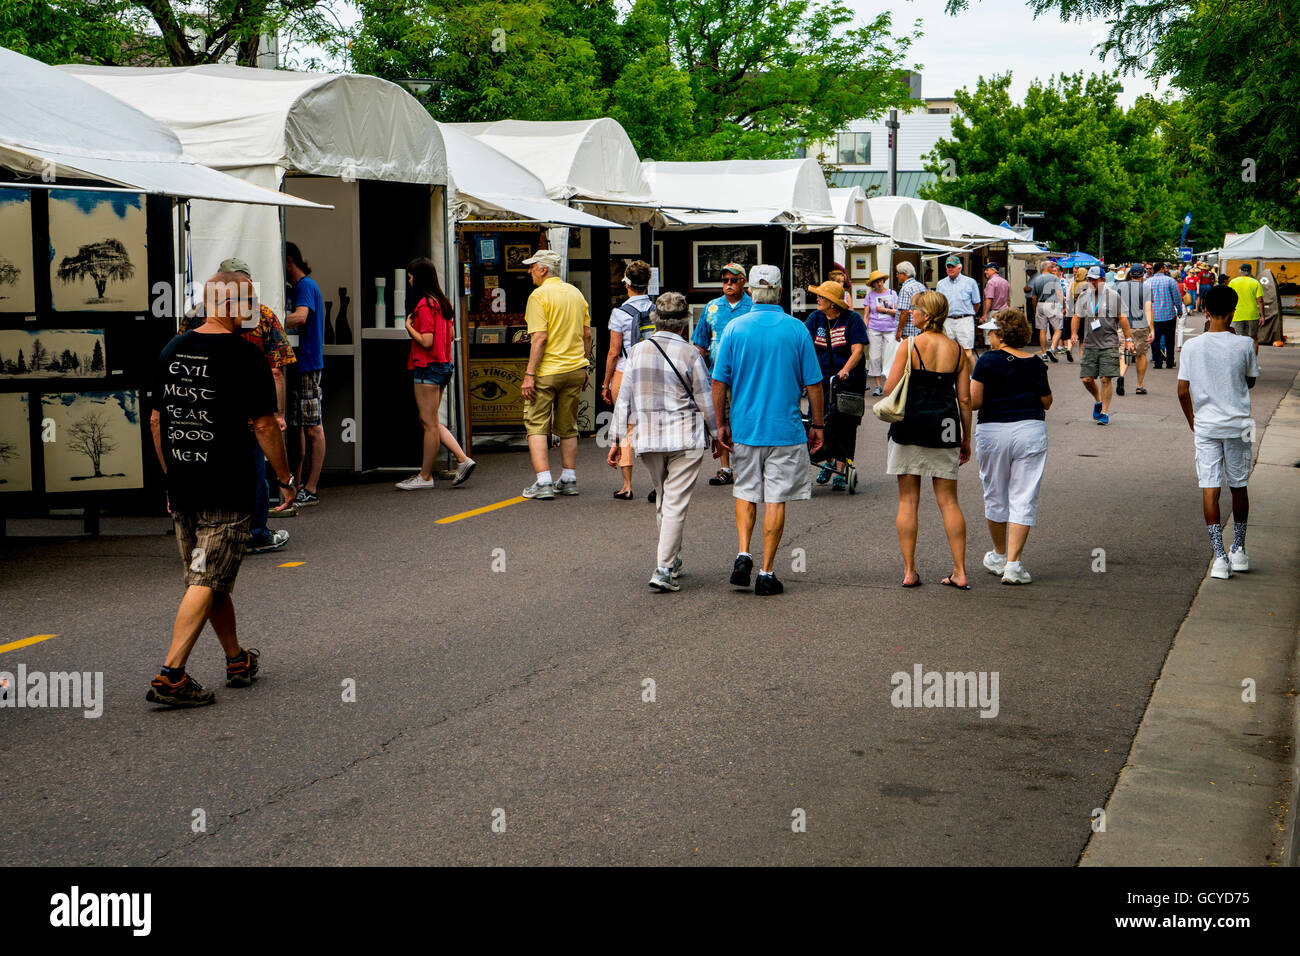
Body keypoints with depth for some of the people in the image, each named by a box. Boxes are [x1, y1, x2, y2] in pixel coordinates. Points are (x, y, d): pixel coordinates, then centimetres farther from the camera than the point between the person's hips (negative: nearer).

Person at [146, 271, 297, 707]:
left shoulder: (172, 349, 8)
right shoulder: (245, 354, -12)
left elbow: (156, 420, 14)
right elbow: (265, 426, -11)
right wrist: (285, 478, 1)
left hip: (181, 490, 7)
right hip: (227, 491, -7)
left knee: (209, 577, 17)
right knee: (207, 581, -3)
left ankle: (237, 661, 30)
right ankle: (171, 674, -10)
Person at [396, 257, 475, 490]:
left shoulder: (425, 305, -15)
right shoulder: (443, 302, 12)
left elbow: (426, 341, -21)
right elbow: (451, 336, 17)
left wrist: (409, 327, -6)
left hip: (427, 367, -9)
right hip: (444, 365, 9)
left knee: (429, 423, -3)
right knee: (430, 422, 15)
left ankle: (425, 477, 4)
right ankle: (463, 459, 8)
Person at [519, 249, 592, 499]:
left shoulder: (539, 295, -11)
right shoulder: (576, 293, 10)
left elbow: (540, 338, -19)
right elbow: (587, 334, 12)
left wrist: (529, 374, -17)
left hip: (547, 372, -6)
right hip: (575, 367, 6)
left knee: (536, 425, 0)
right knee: (568, 427, 15)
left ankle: (543, 482, -9)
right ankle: (569, 479, 17)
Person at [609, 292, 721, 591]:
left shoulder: (637, 352, 2)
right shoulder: (690, 355, -8)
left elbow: (623, 400, 5)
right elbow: (706, 401, -3)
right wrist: (716, 436, 10)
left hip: (647, 439, 4)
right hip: (685, 438, -4)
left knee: (662, 500, 19)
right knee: (676, 503, -3)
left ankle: (673, 560, 28)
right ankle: (663, 569, -10)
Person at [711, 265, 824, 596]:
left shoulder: (734, 328, -3)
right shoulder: (796, 329, -4)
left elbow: (719, 382, -2)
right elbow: (813, 384, -1)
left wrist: (721, 423, 8)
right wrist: (817, 425, 9)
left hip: (744, 428, 1)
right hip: (786, 429, -1)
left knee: (746, 493, 18)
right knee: (775, 499, 4)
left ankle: (743, 554, 3)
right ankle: (767, 573, 5)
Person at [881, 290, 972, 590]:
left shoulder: (910, 346, -8)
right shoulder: (957, 349, 3)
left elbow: (889, 388, -9)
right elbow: (965, 399, 4)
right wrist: (966, 439, 13)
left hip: (911, 424, -3)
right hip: (945, 426, 3)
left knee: (908, 500, 6)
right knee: (948, 501, 9)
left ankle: (909, 571, 6)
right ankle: (960, 572, 6)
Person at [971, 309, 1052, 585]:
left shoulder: (987, 361, -7)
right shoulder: (1034, 363, 1)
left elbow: (973, 401, -10)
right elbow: (1047, 402, 7)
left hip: (992, 431, -1)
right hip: (1030, 430, 1)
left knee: (995, 497, 15)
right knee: (1023, 499, 2)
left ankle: (999, 555, 30)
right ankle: (1013, 563, -4)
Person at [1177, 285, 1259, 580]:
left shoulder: (1192, 346, -5)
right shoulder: (1244, 345, -7)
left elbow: (1183, 391, -1)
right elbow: (1251, 381, 8)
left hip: (1206, 426, 0)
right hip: (1238, 425, 0)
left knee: (1210, 489, -1)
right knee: (1239, 487, 15)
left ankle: (1219, 556, -9)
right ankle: (1239, 550, 27)